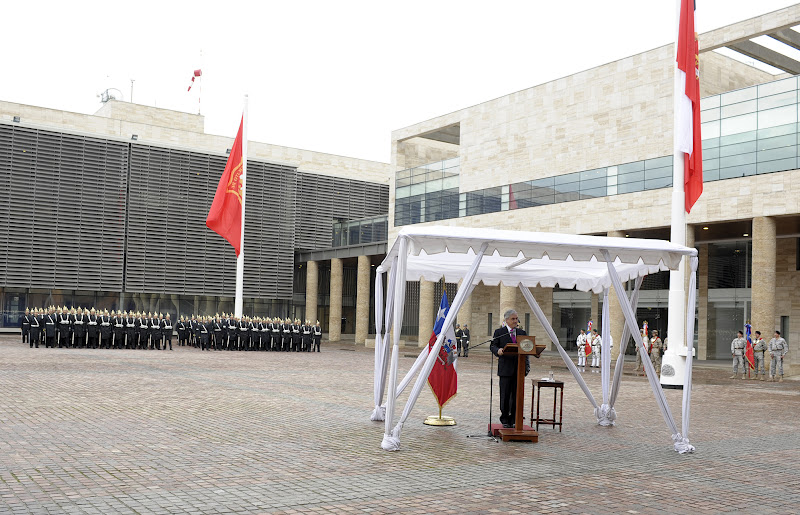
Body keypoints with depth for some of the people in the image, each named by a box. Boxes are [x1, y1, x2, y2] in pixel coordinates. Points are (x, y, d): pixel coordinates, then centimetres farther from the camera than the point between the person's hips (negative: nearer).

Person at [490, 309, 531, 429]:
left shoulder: (522, 333, 14)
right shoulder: (499, 332, 4)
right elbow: (493, 346, -1)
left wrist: (526, 365, 0)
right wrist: (498, 350, -24)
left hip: (519, 368, 3)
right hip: (505, 368, -3)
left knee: (517, 395, 4)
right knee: (505, 395, 0)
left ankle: (514, 420, 12)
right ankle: (505, 420, 10)